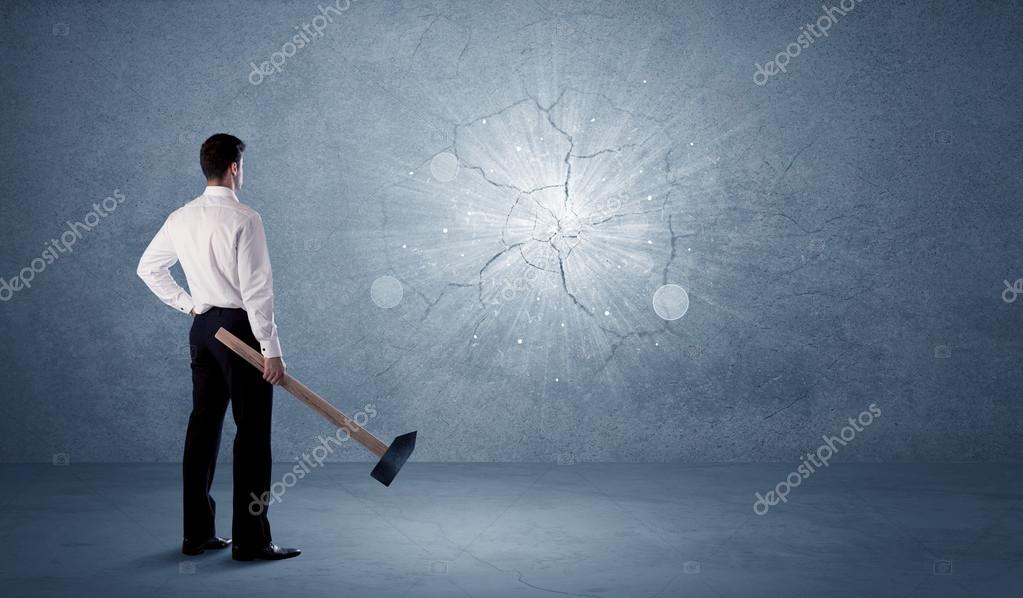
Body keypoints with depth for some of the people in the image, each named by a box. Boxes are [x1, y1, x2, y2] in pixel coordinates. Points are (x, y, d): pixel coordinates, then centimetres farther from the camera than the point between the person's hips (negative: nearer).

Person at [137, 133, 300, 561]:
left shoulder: (181, 218, 7)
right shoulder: (244, 219, -15)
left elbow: (148, 268, 18)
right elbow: (256, 290, -18)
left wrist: (186, 304, 17)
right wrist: (271, 349, -15)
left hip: (203, 327, 8)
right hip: (239, 327, -8)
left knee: (203, 423, 12)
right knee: (252, 430, -2)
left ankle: (197, 533, 19)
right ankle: (250, 539, 3)